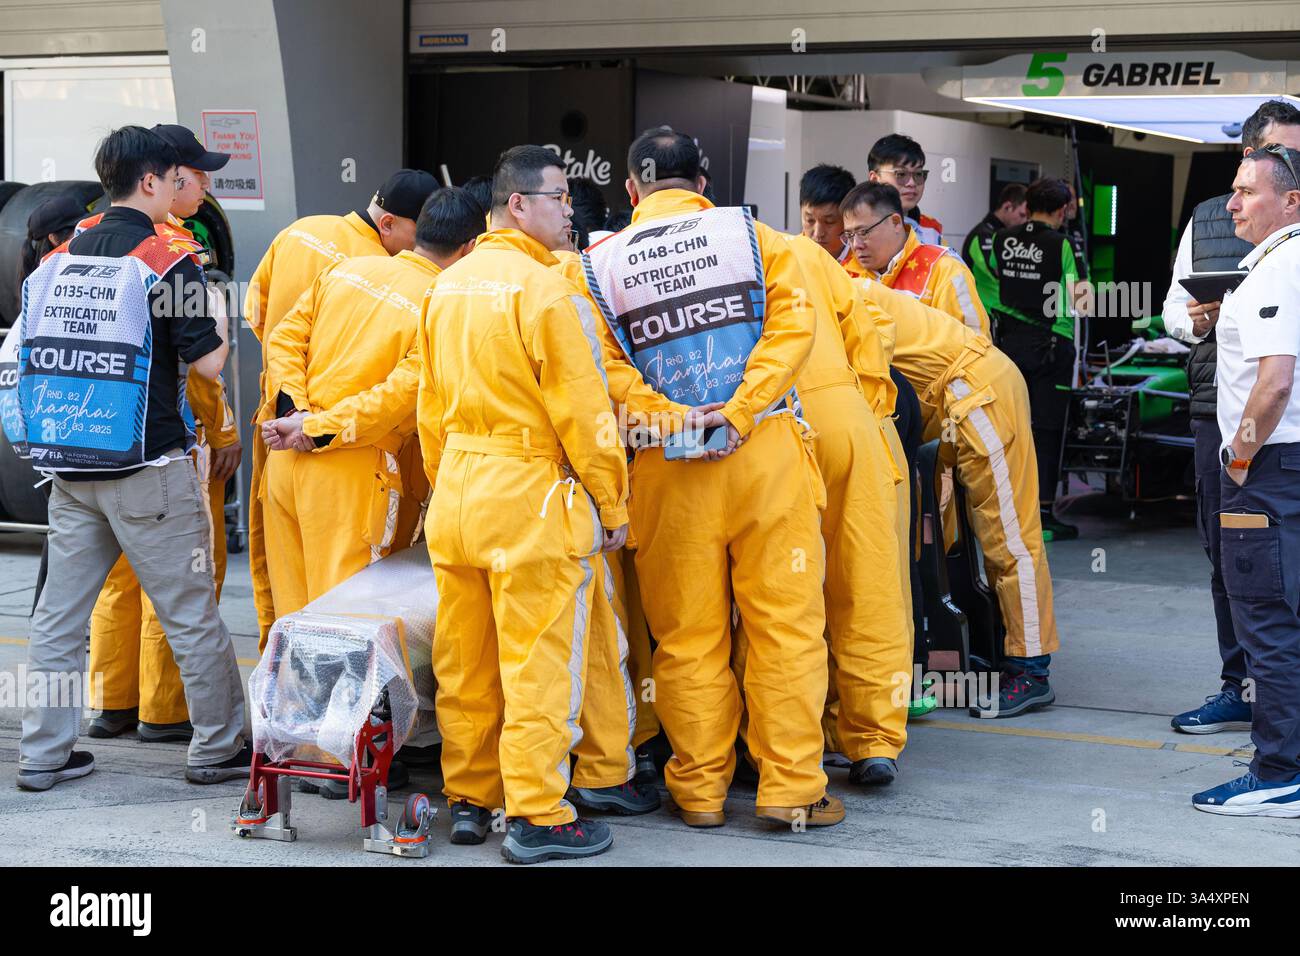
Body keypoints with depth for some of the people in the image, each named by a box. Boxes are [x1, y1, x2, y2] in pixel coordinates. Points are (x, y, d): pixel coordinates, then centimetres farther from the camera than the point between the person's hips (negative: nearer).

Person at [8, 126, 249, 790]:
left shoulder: (57, 261, 7)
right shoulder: (167, 263, -11)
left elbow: (33, 355, 13)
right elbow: (207, 362, -10)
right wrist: (219, 331, 10)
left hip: (69, 468, 6)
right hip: (145, 468, -6)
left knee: (59, 611, 10)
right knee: (190, 612, 5)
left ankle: (42, 754, 14)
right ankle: (218, 748, 14)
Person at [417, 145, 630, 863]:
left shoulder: (447, 286, 8)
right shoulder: (546, 292, -14)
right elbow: (583, 413, -14)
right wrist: (613, 506, -5)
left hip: (456, 489, 8)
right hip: (531, 497, -7)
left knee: (464, 662, 13)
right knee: (538, 665, -1)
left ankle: (468, 800, 23)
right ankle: (536, 818, 4)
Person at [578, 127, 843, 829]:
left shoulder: (602, 263, 6)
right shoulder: (752, 233, 4)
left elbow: (607, 367, -6)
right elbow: (793, 324, -8)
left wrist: (672, 420, -9)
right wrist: (739, 414, -13)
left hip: (670, 468, 1)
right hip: (766, 452, -1)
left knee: (688, 635, 9)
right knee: (786, 621, 5)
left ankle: (699, 789, 16)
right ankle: (791, 786, 7)